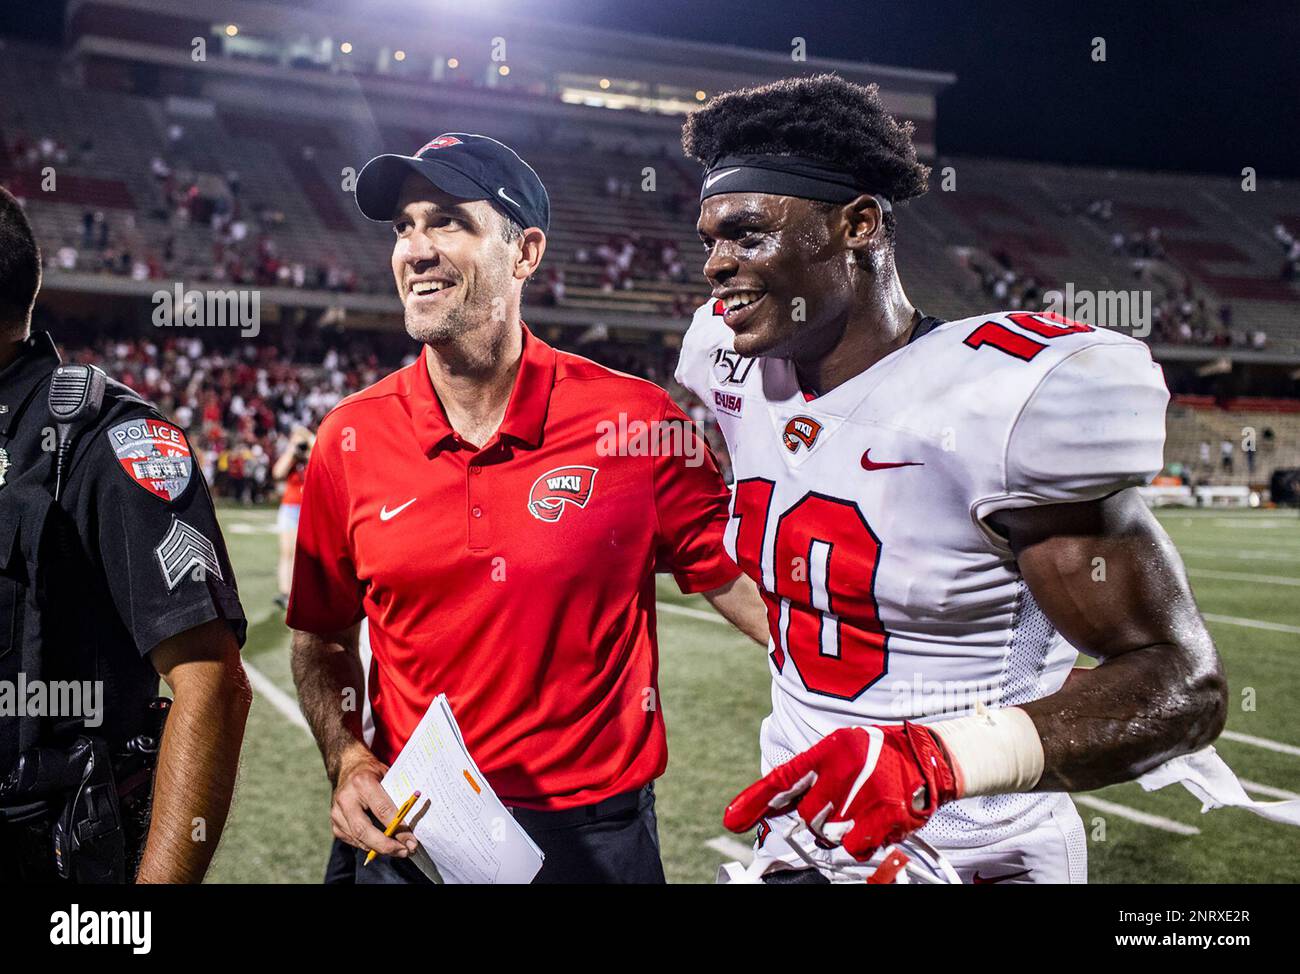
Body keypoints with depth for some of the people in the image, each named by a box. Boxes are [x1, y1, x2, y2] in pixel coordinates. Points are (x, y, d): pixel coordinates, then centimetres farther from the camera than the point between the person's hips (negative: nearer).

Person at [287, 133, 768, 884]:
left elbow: (742, 585, -4)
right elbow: (324, 638, 8)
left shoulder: (638, 423, -10)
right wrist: (347, 759, -7)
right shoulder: (350, 440, -4)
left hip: (599, 833, -1)